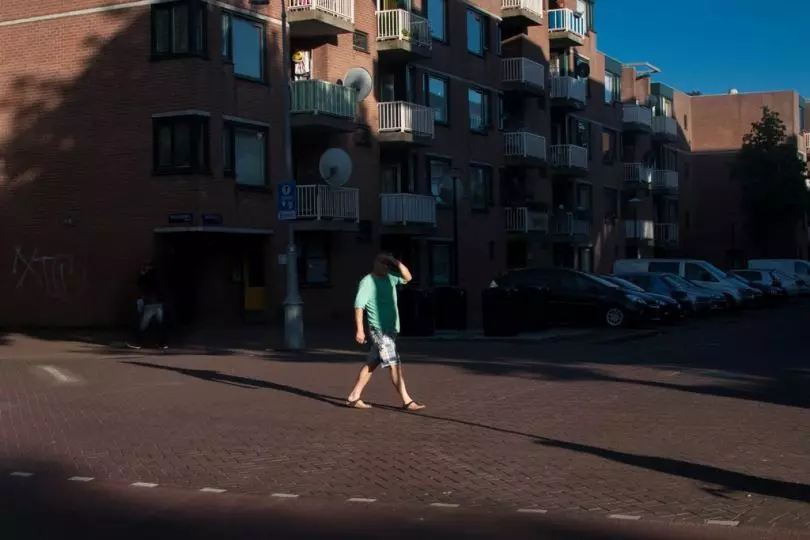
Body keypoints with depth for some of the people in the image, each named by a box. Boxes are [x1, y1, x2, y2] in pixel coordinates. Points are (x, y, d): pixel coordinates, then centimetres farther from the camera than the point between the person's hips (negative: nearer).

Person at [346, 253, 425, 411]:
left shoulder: (390, 277, 11)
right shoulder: (367, 282, -10)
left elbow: (408, 277, 15)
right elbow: (359, 306, -14)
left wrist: (396, 262, 0)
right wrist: (360, 330, -21)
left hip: (390, 329, 8)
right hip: (380, 330, -8)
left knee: (372, 364, 10)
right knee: (395, 365, -9)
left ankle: (354, 397, 15)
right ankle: (407, 401, -7)